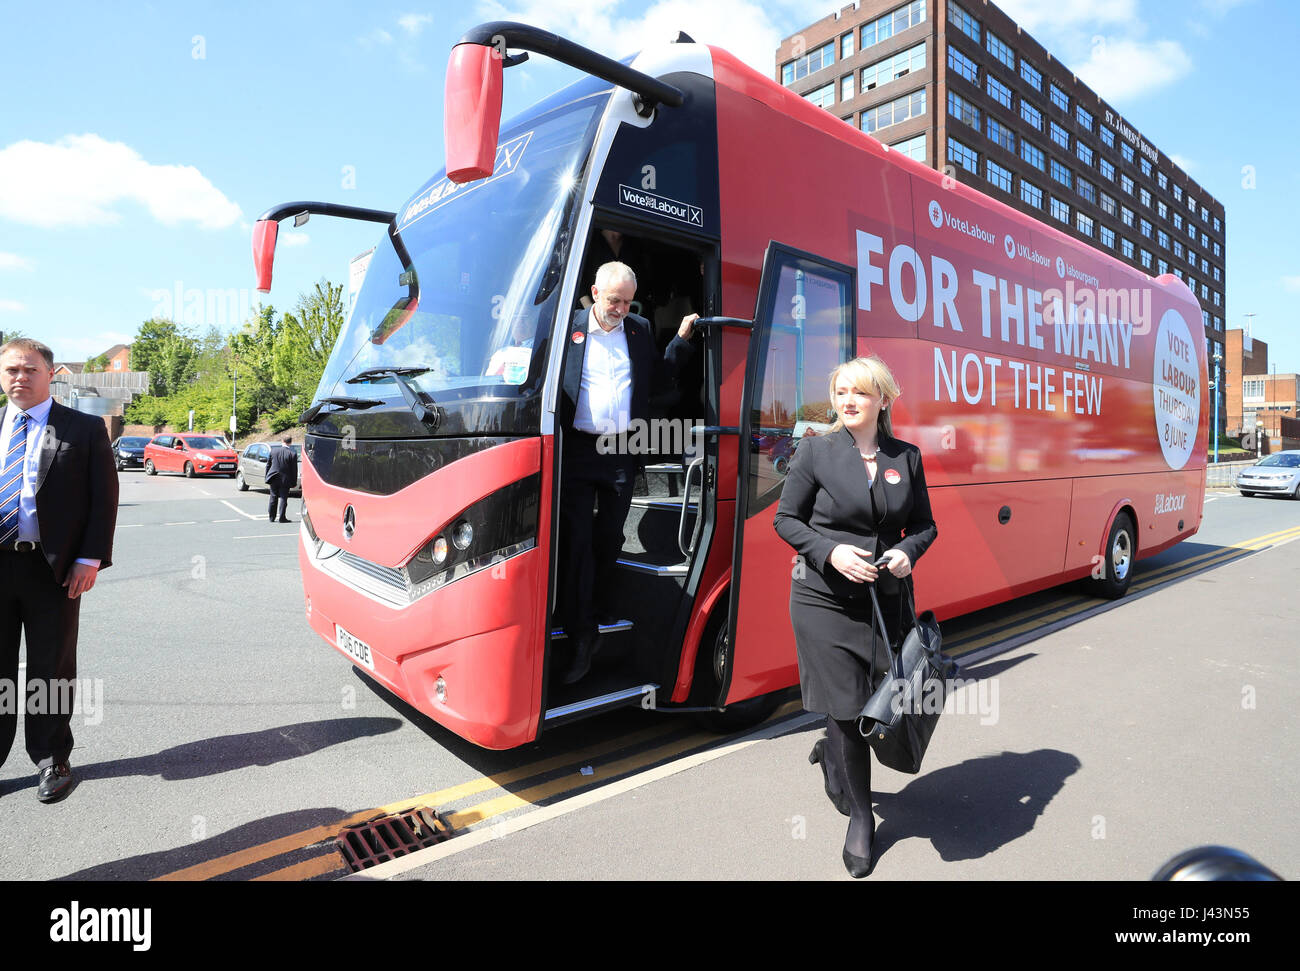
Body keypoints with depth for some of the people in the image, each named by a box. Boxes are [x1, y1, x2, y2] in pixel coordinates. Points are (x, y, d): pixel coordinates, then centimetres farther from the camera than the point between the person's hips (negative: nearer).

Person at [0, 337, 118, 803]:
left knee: (51, 670, 8)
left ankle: (51, 761, 23)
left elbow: (104, 498, -4)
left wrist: (90, 559, -11)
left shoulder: (85, 429, -1)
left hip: (54, 568, -3)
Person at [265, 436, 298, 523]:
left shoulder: (274, 450, -1)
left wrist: (267, 477, 15)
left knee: (273, 498, 14)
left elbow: (268, 465, 6)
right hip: (285, 480, -3)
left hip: (273, 478, 3)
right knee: (283, 498, 2)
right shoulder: (293, 454, -11)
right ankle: (281, 518, 1)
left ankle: (272, 517, 21)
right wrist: (294, 482, 1)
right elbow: (294, 470, -7)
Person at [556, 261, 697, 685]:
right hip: (578, 449, -3)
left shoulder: (639, 329, 11)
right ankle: (581, 637, 4)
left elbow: (658, 375, 18)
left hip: (622, 453, 3)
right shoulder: (569, 326, 1)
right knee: (576, 539, -3)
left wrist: (682, 339, 10)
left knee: (610, 539, 14)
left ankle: (597, 608, 36)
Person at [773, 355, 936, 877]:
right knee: (847, 707, 1)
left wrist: (907, 552, -10)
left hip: (885, 599, 3)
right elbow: (786, 519, -1)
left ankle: (833, 748, 46)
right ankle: (860, 815, 25)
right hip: (824, 598, -3)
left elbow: (925, 525, 11)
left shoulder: (906, 457, 5)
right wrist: (831, 551, -16)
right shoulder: (815, 451, -4)